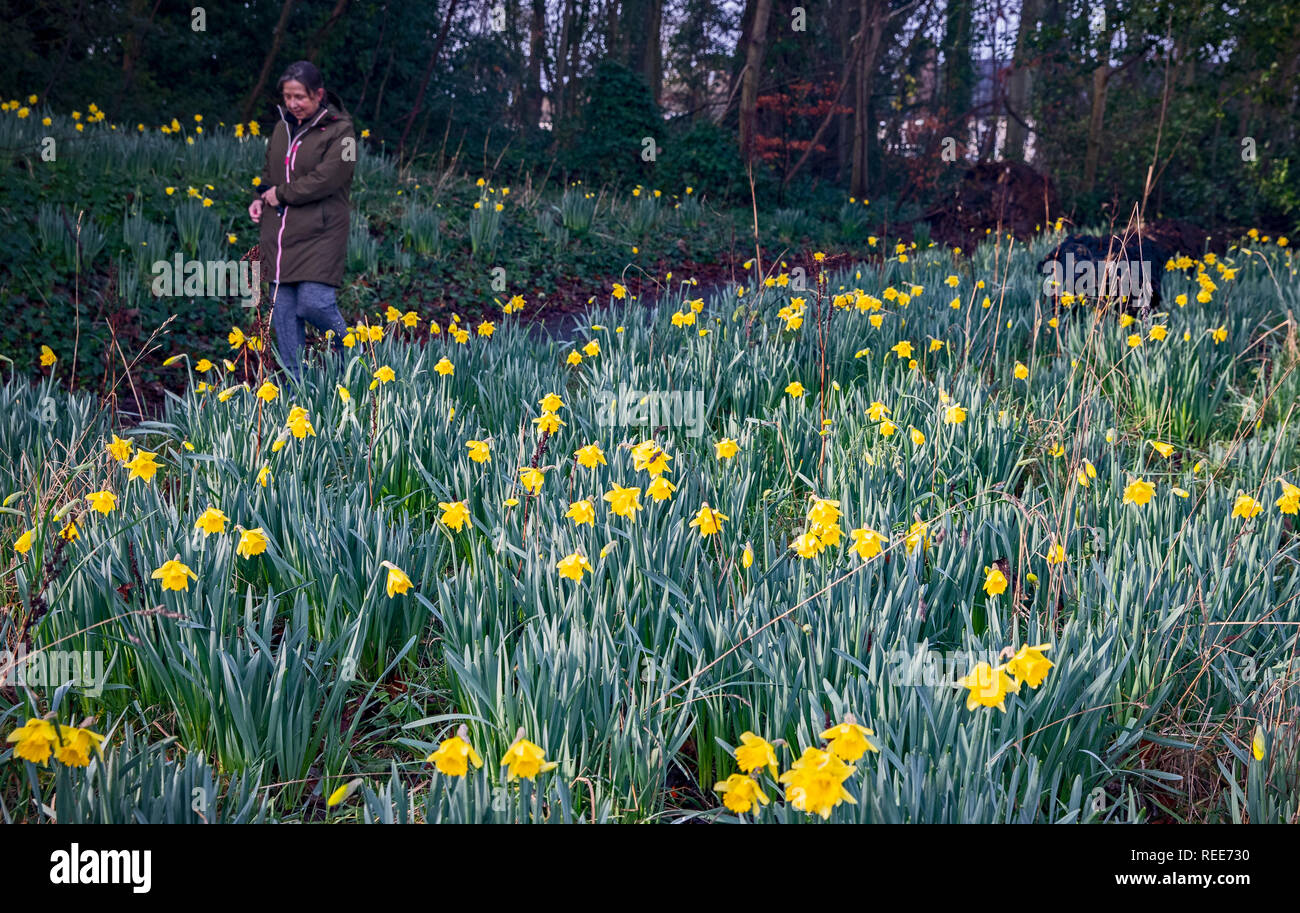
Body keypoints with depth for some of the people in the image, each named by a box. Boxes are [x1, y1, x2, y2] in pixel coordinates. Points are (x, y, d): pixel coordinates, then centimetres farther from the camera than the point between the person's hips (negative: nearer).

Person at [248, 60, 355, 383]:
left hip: (320, 236, -6)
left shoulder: (339, 131, -6)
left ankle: (347, 345, 14)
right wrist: (260, 199, 6)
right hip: (279, 235, 6)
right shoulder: (282, 128, 14)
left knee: (313, 302, -17)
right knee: (283, 311, 4)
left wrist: (281, 194, -10)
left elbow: (325, 180, -17)